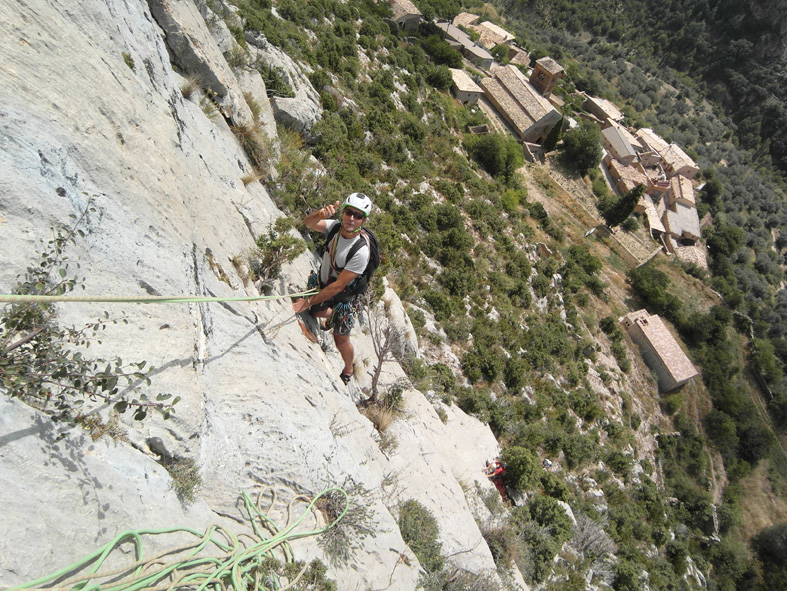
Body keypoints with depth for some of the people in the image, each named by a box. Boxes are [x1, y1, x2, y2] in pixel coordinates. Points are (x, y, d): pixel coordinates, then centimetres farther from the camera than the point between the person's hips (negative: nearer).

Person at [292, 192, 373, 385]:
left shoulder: (361, 251, -35)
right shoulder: (336, 226, -17)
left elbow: (339, 286, -32)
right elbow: (309, 223, -27)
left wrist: (308, 302, -28)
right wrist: (321, 213, -49)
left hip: (344, 296, -5)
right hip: (323, 284, 5)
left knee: (341, 341, 9)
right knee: (316, 312, 28)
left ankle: (348, 371, 39)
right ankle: (333, 317, 63)